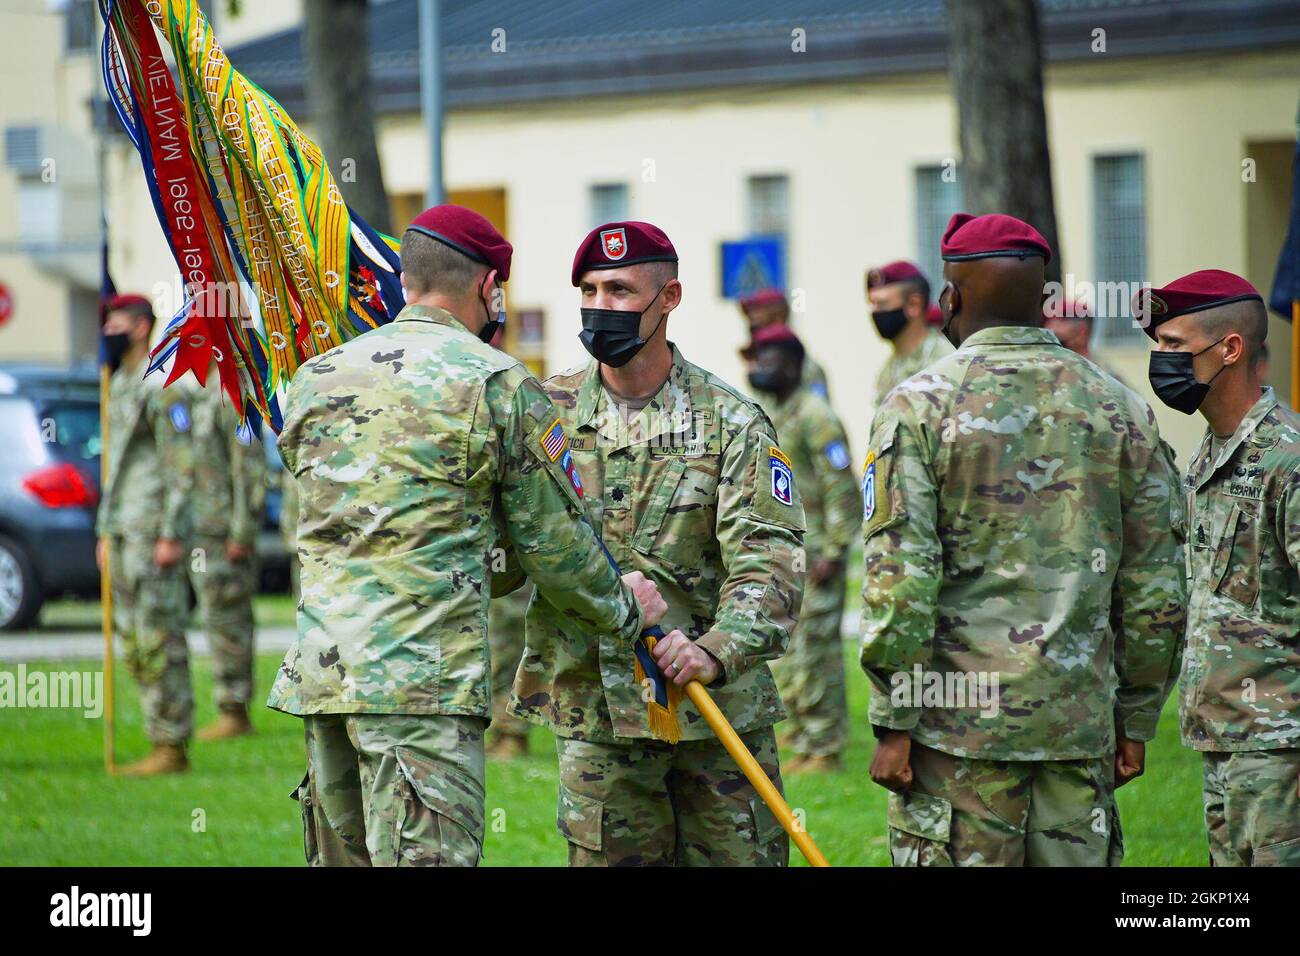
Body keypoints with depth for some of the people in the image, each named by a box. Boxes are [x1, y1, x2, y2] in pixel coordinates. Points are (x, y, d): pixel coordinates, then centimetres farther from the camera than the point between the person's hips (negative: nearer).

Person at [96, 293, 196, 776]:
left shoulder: (162, 387, -12)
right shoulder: (121, 387, 19)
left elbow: (183, 466, -16)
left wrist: (171, 536, -20)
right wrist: (106, 533, 21)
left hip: (155, 533, -10)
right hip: (124, 532, 10)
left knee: (160, 641, -9)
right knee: (135, 643, 9)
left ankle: (172, 748, -8)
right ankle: (162, 741, 12)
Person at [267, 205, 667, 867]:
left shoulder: (313, 379, 15)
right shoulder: (498, 383, -3)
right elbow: (554, 542, 2)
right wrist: (623, 612, 21)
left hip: (317, 670, 7)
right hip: (424, 676, -6)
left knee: (341, 856, 12)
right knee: (426, 857, -11)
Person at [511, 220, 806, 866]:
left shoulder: (730, 422, -2)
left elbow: (768, 558, -13)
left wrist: (717, 650, -30)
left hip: (721, 710, -1)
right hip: (592, 709, 1)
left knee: (741, 856, 4)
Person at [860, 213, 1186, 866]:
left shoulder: (919, 406, -4)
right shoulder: (1121, 410, 8)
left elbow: (899, 578, -10)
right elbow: (1156, 587, 9)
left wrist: (893, 723, -6)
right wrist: (1135, 720, 16)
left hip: (958, 717, -3)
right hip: (1081, 715, 3)